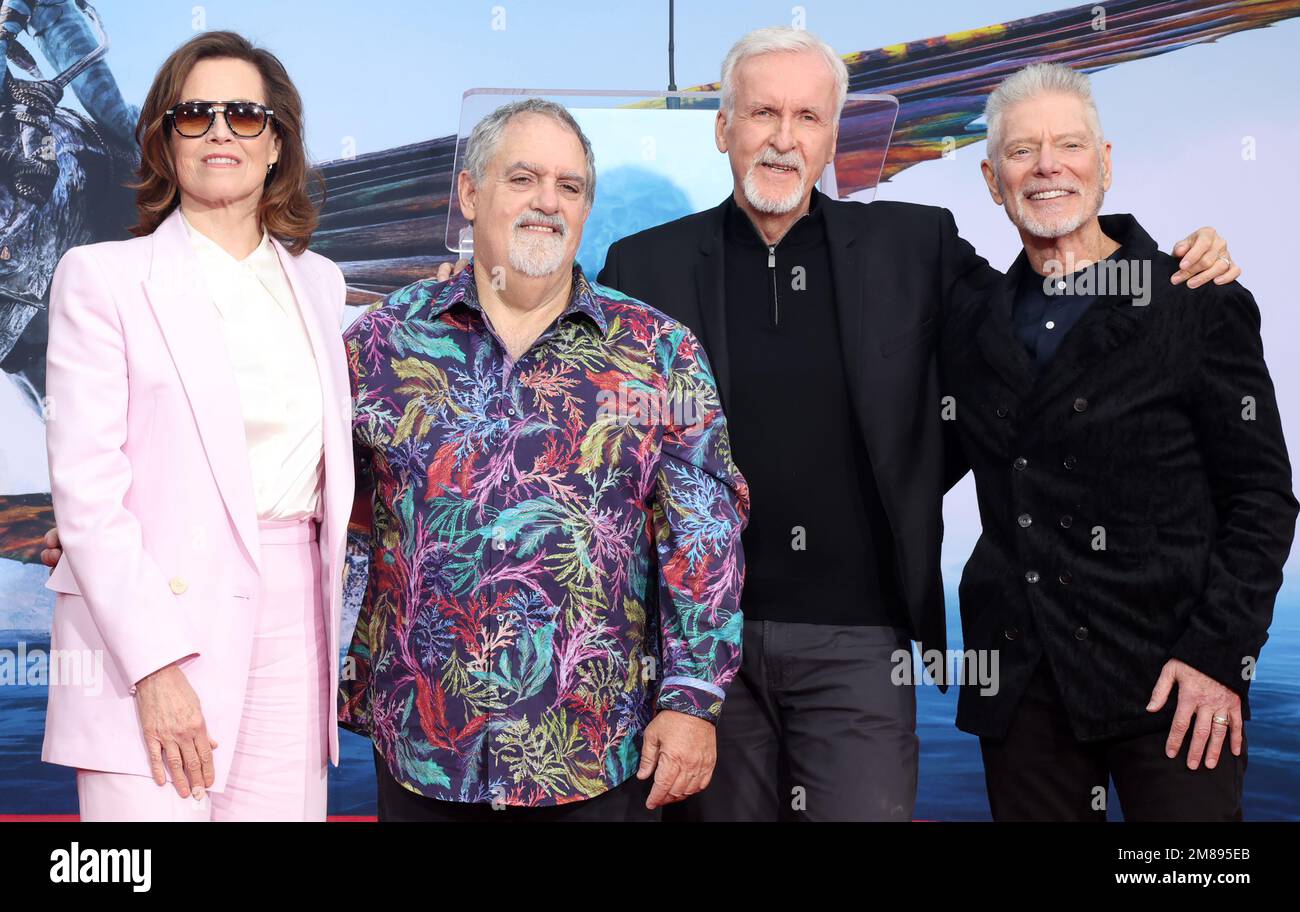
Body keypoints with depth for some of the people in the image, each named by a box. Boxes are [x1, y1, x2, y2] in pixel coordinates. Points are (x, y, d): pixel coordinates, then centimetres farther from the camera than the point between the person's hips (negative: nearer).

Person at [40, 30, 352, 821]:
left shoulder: (320, 283, 15)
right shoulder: (104, 276, 0)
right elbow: (87, 489, -7)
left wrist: (335, 631, 9)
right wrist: (156, 665, -15)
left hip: (295, 614, 4)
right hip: (153, 618, -4)